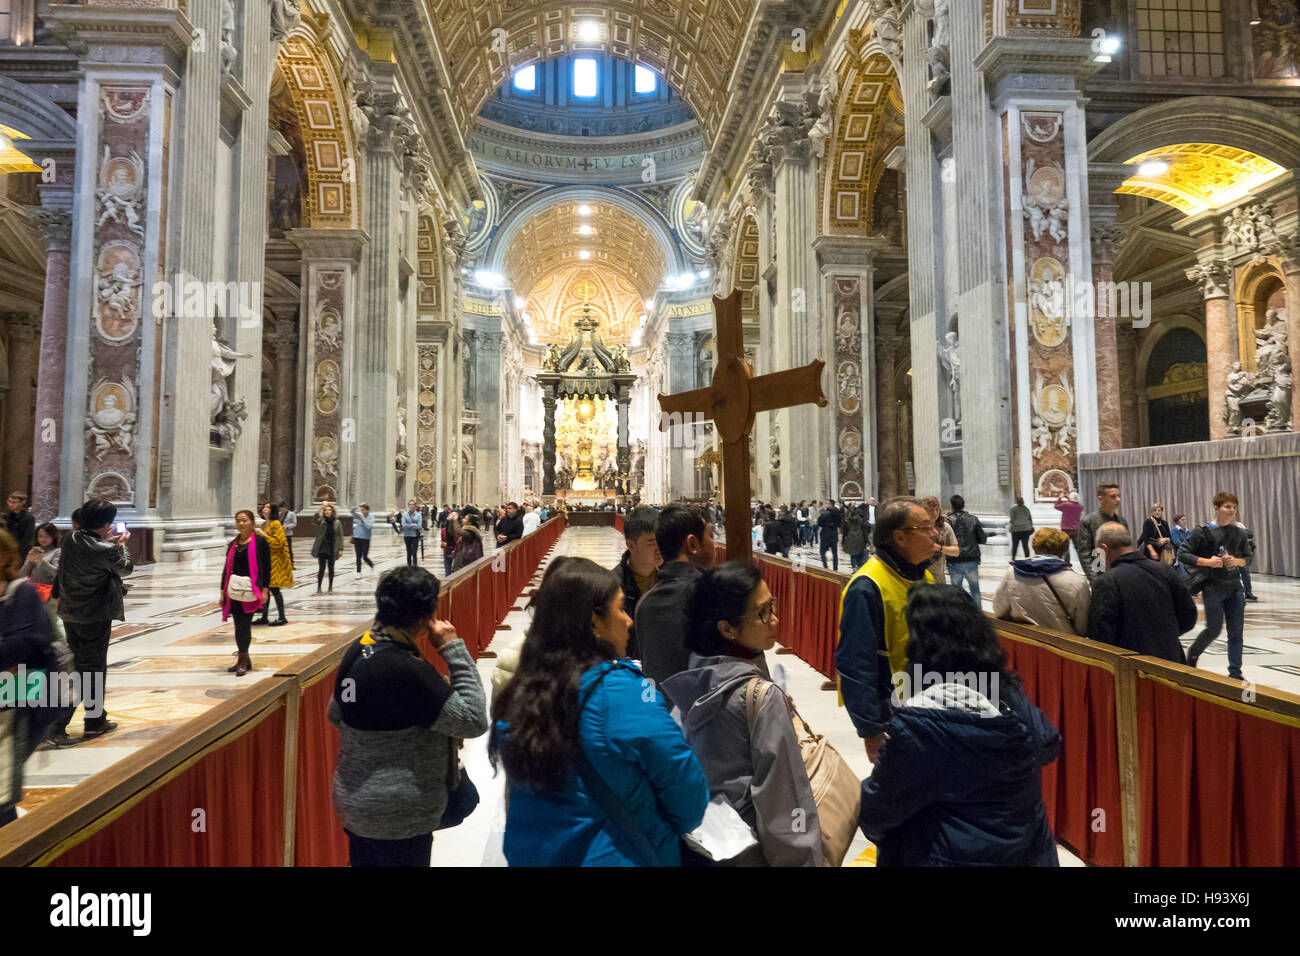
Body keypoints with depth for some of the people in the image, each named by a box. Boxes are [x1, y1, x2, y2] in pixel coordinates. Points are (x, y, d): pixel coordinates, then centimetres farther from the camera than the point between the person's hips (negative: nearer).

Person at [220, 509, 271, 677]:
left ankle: (242, 661, -2)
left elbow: (266, 567, -5)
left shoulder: (260, 542, -2)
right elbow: (226, 568, 16)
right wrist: (223, 591, 12)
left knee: (243, 625, -9)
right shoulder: (233, 544, 14)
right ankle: (244, 660, 19)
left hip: (251, 590, -5)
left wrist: (265, 589, -10)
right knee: (239, 626, 8)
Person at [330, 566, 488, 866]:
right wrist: (454, 649, -24)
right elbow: (473, 721, -26)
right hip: (399, 819, -8)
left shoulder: (358, 649, -2)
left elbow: (336, 714, 13)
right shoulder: (407, 671, -30)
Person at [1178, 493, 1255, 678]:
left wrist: (1237, 561, -10)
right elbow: (1182, 554, -9)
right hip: (1213, 588, -5)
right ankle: (1192, 655, 25)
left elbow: (1249, 557, 12)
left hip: (1235, 588, 5)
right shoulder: (1203, 532, -9)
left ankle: (1235, 673, 14)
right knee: (1214, 630, -1)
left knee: (1236, 631, 5)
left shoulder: (1239, 533, 5)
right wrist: (1207, 561, -19)